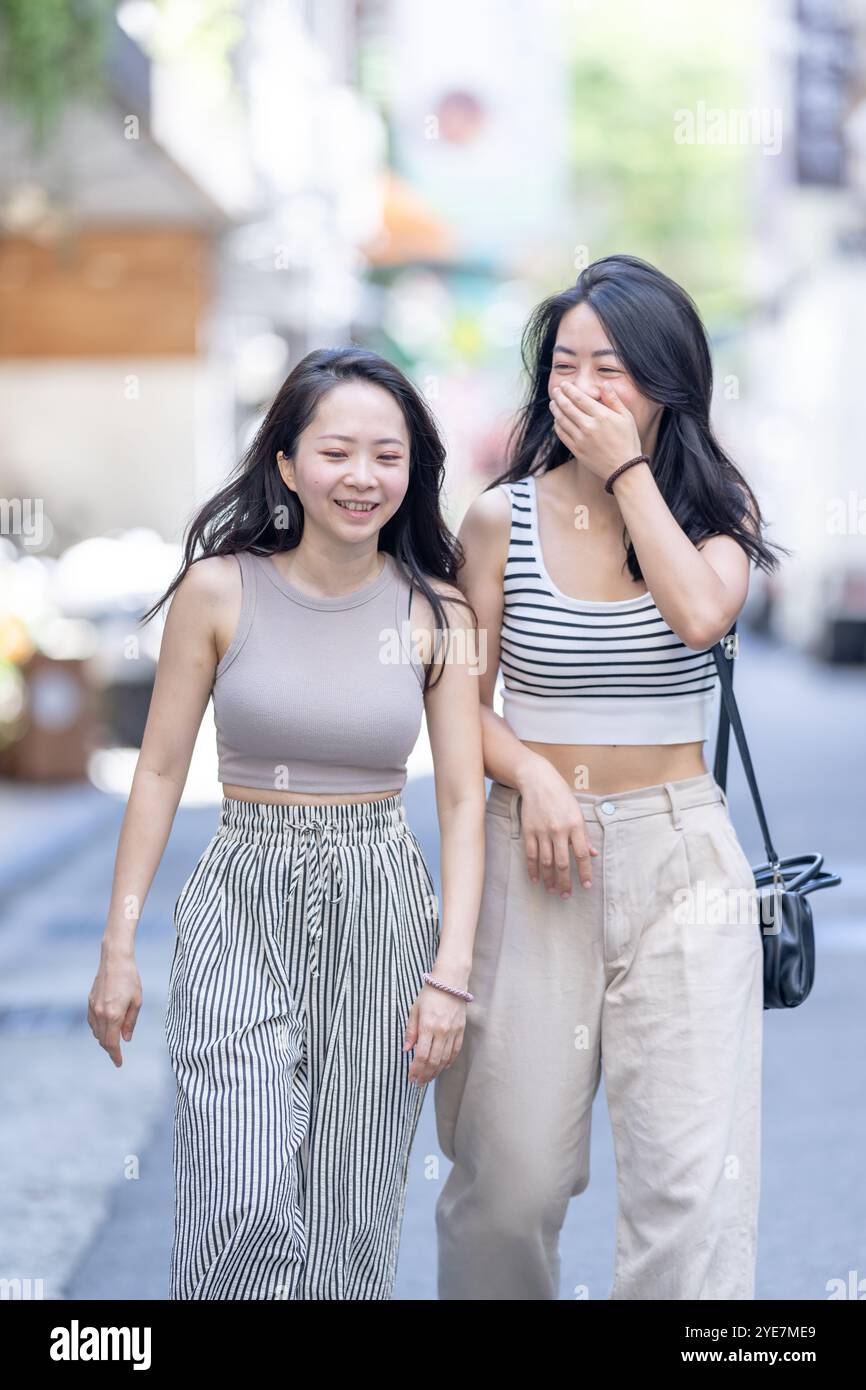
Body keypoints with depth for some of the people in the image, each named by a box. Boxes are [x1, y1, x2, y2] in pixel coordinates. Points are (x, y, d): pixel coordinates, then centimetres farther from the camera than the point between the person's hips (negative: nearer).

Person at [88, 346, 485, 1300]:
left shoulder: (434, 611, 0)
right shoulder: (219, 589, -4)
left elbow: (462, 799, 1)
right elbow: (160, 771, 1)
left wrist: (450, 972, -7)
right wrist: (118, 947, -2)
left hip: (381, 913, 2)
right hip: (243, 908, -1)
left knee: (350, 1213, 6)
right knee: (246, 1206, -13)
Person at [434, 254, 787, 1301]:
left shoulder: (714, 510, 3)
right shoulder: (502, 518, 2)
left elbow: (701, 614, -19)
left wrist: (627, 466, -13)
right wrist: (532, 777, -13)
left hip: (681, 861, 0)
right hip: (535, 856, 0)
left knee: (691, 1175, -7)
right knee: (511, 1172, 4)